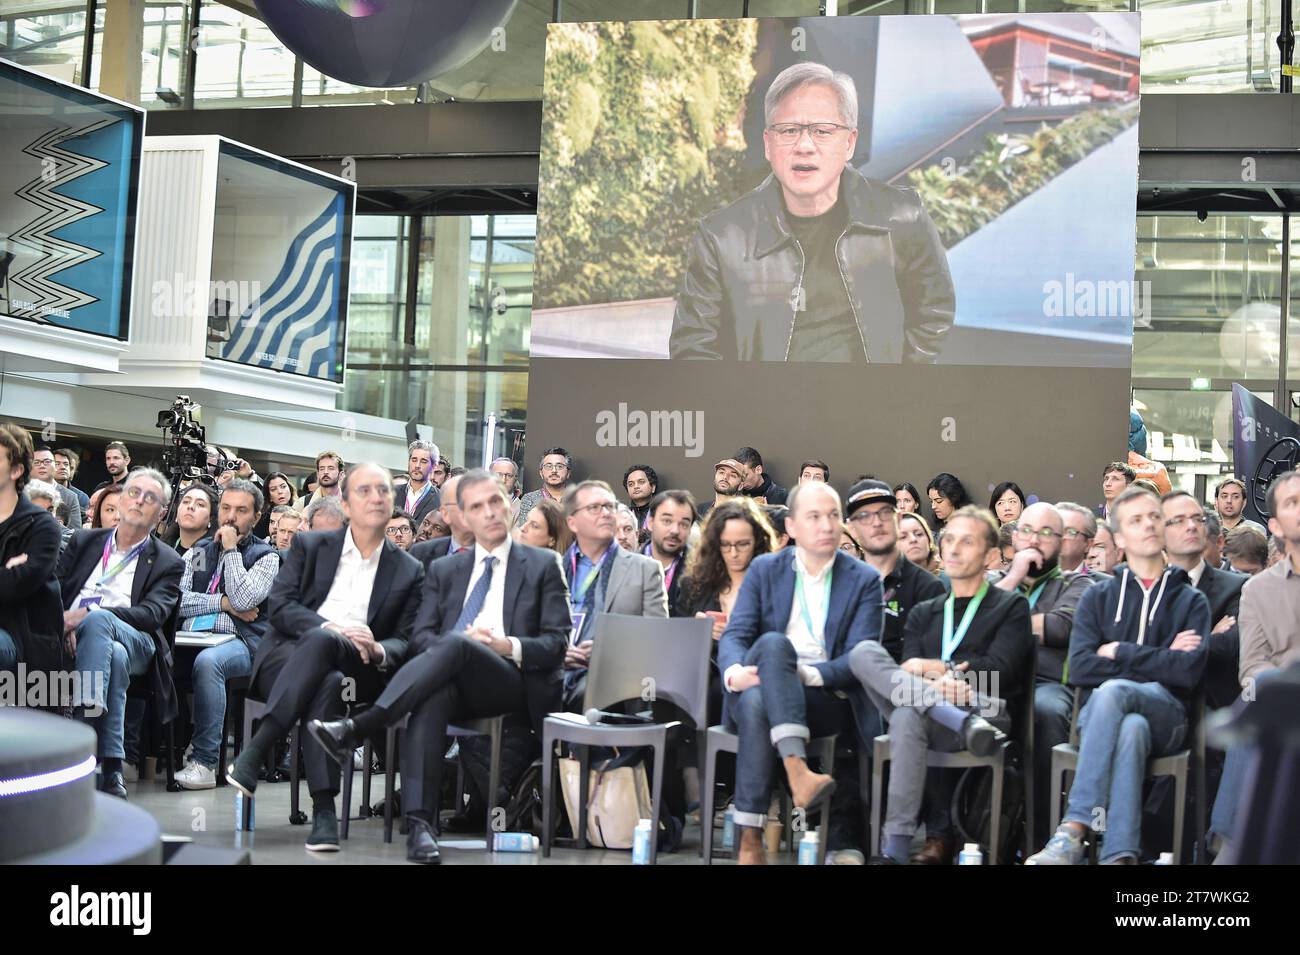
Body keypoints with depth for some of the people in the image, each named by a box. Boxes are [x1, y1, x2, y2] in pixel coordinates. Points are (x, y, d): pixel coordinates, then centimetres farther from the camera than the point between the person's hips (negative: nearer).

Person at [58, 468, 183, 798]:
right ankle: (110, 766, -36)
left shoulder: (168, 563, 14)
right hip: (71, 637, 2)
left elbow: (152, 614, -4)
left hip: (136, 642, -1)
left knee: (98, 618, -36)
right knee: (115, 656, -36)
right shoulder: (84, 541, 24)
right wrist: (64, 623, -13)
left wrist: (88, 613, -19)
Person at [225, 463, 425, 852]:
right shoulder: (309, 546, 14)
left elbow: (405, 642, 9)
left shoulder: (409, 571, 15)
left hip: (356, 670, 1)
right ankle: (323, 809, -40)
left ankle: (253, 753, -39)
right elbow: (279, 606, 1)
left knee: (320, 641, -37)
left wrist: (378, 651, -16)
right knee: (327, 684, -38)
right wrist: (330, 626, -17)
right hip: (287, 657, 0)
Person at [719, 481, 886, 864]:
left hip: (826, 700, -1)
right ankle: (798, 772, -47)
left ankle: (751, 838, -40)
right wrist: (734, 671, -22)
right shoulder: (764, 570, 12)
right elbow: (734, 635, 2)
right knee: (772, 642, -35)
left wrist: (808, 674, -21)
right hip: (759, 689, 1)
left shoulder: (864, 580, 7)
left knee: (760, 704, -35)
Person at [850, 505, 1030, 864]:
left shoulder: (1010, 607, 15)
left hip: (980, 711, -4)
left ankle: (895, 848, -36)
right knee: (864, 651, -21)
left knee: (909, 716, -37)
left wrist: (931, 667, 0)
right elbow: (908, 668, 10)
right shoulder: (923, 613, 27)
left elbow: (998, 672, 0)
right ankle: (962, 721, -34)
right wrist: (937, 684, -13)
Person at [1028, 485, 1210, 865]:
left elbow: (1189, 672, -4)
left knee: (1110, 692, -36)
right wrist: (1158, 660, -3)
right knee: (1130, 729, -38)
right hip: (1099, 712, 1)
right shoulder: (1097, 597, 17)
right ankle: (1119, 856, -47)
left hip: (1164, 714, -1)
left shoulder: (1191, 601, 15)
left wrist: (1120, 654, -2)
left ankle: (1074, 831, -43)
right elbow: (1080, 668, 0)